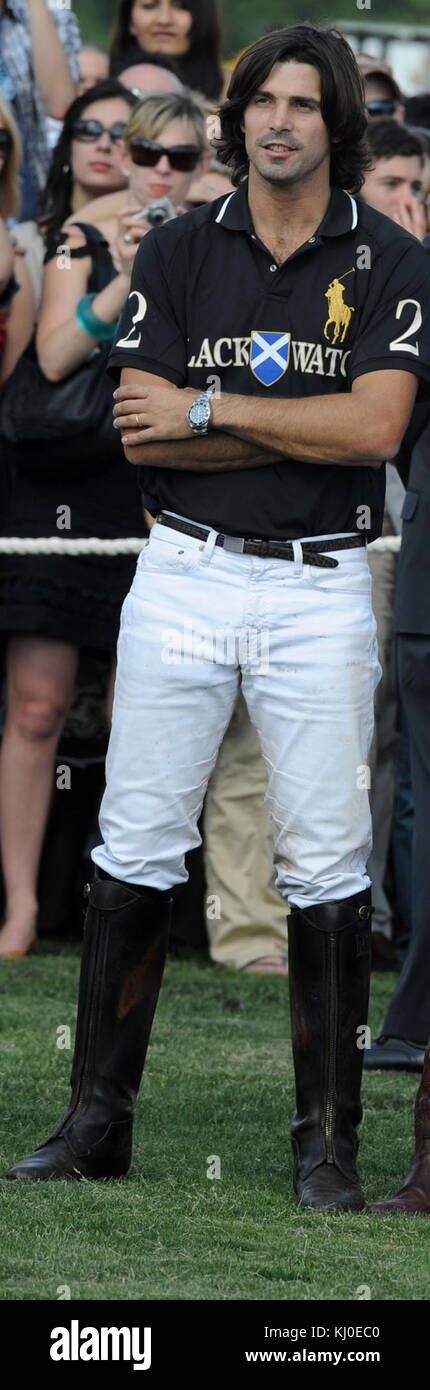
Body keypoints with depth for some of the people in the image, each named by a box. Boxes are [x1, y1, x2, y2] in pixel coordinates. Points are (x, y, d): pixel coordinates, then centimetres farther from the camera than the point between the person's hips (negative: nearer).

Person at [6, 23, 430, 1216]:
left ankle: (327, 1142, 5)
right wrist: (312, 426, -11)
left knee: (325, 867, -1)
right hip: (184, 579, 1)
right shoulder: (178, 255, 5)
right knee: (135, 849, 1)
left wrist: (212, 410, -11)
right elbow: (143, 435, -6)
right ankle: (97, 1121, 8)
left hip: (318, 591, -1)